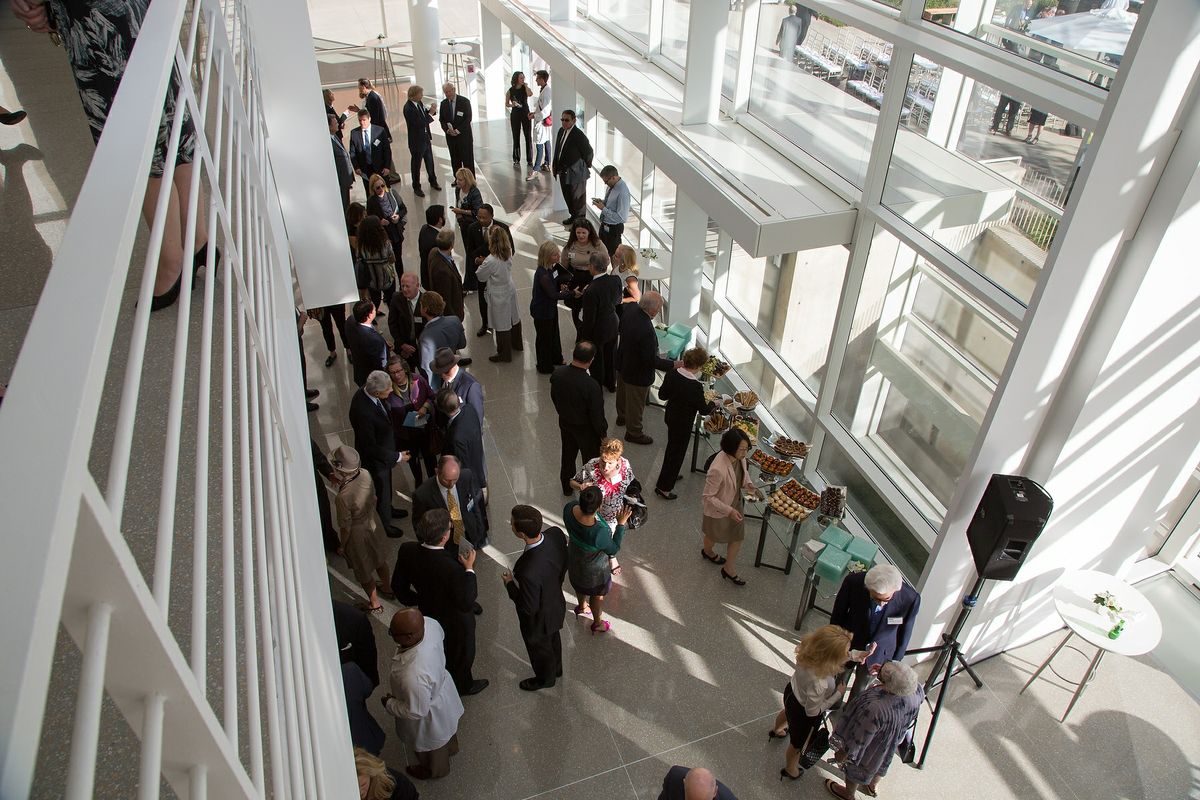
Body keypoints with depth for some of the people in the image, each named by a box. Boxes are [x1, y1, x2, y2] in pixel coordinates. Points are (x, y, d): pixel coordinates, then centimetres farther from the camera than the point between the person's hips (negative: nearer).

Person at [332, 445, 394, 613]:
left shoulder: (344, 495, -37)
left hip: (356, 534, -6)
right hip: (371, 524, 6)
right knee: (378, 558, 29)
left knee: (362, 569, 19)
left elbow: (346, 526, -23)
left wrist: (342, 545, -7)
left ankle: (374, 603, 40)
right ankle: (388, 588, 53)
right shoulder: (365, 475, -20)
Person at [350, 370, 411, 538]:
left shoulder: (367, 390, -17)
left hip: (385, 448, 8)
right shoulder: (362, 412, -42)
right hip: (374, 457, -8)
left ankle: (388, 509, 60)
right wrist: (397, 456, -24)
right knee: (382, 490, 19)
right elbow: (369, 447, -31)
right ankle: (386, 523, 45)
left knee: (387, 483, 32)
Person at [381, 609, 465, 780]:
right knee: (447, 728, 38)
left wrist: (389, 703, -13)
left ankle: (434, 770, 61)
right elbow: (442, 636, -4)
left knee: (430, 747, 30)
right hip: (441, 688, 6)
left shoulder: (413, 676, -48)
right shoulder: (429, 623, -30)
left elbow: (417, 711, -29)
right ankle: (450, 748, 68)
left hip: (430, 718, -6)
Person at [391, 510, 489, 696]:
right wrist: (469, 569, -25)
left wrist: (417, 600, 10)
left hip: (428, 612, 6)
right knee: (462, 653, 26)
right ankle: (463, 685, 53)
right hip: (455, 622, -5)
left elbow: (398, 586, -8)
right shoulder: (451, 567, -43)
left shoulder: (407, 550, -25)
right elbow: (467, 603, -30)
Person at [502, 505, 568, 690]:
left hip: (538, 620, -6)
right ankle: (556, 669, 64)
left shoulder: (529, 572, -47)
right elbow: (563, 564, -7)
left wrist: (510, 584, -15)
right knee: (553, 639, 35)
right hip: (557, 604, 6)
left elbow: (529, 608, -29)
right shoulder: (556, 533, -27)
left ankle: (546, 678, 58)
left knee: (539, 648, 28)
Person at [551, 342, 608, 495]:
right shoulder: (591, 386, -36)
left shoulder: (557, 374, -19)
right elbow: (597, 415, -24)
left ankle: (567, 486, 49)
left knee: (568, 454, 28)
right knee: (591, 460, 19)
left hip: (565, 423, 5)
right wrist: (603, 433, -5)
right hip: (586, 429, -5)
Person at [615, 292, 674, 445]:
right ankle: (634, 433, 39)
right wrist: (674, 364, -22)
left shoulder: (628, 314, -15)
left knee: (623, 393, 32)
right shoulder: (646, 330, -40)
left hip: (623, 365, 8)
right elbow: (652, 361, -32)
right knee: (636, 404, 17)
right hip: (637, 374, -8)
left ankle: (622, 416, 59)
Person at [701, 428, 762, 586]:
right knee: (714, 535, 24)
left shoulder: (740, 457, -18)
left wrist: (748, 484, -13)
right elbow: (708, 497, -29)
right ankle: (707, 551, 59)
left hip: (736, 504, 6)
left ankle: (728, 570, 40)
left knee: (738, 536, 17)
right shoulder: (718, 470, -41)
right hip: (718, 509, -6)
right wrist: (729, 511, -30)